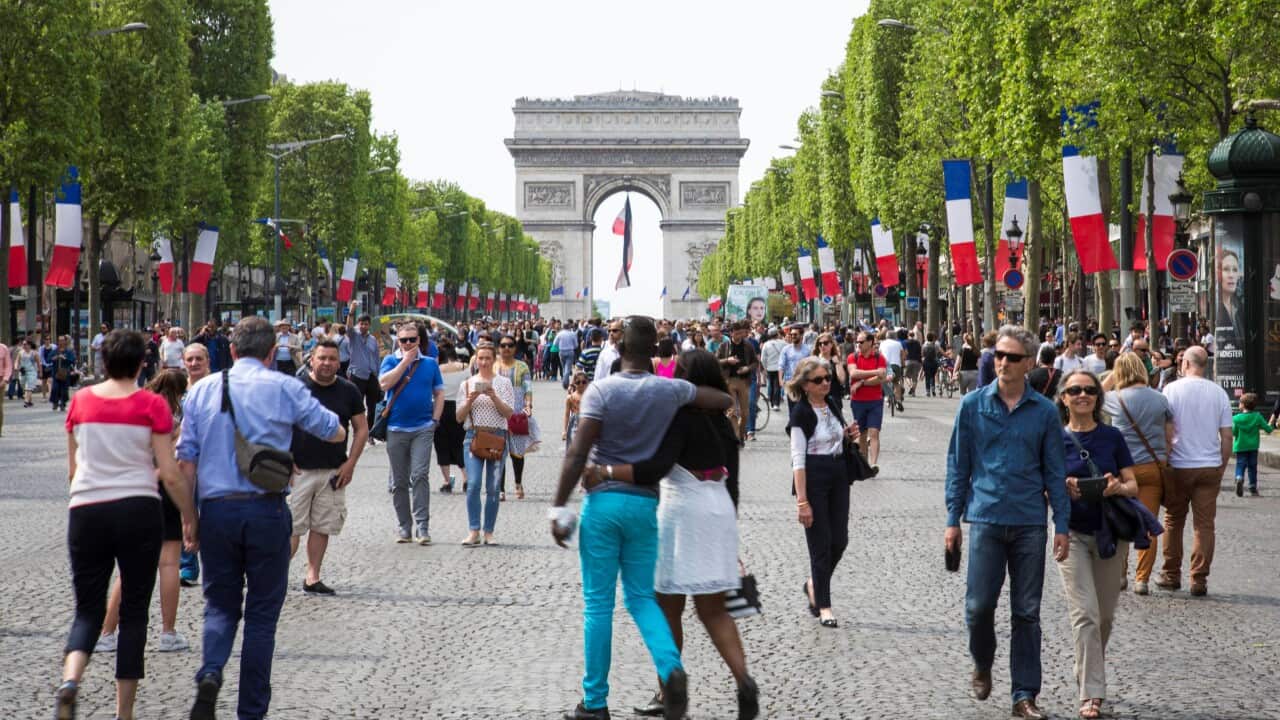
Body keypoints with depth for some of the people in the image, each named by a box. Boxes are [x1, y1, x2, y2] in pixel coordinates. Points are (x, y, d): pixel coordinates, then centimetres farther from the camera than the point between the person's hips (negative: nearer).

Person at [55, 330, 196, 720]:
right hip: (139, 511, -2)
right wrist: (190, 520, 6)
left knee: (88, 609, 10)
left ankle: (69, 680, -19)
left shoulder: (81, 400, 5)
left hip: (86, 512, 2)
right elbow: (170, 474, -6)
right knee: (134, 612, 8)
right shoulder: (152, 405, -4)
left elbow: (73, 468, 15)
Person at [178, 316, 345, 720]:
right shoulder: (284, 388, -2)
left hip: (216, 509, 2)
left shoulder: (201, 391, 7)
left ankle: (210, 673, -14)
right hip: (267, 509, -2)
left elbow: (186, 460, 6)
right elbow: (335, 433, 7)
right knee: (262, 613, 8)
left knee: (220, 604, 14)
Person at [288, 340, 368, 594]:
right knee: (292, 528, -6)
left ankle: (312, 578, 14)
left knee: (322, 527, 6)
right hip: (298, 469, -3)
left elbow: (361, 429, 10)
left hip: (334, 472, 3)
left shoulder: (348, 391, 5)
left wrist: (350, 464, 1)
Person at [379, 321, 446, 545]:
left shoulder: (430, 363, 7)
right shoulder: (391, 361, 3)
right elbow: (384, 384, -15)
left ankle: (422, 526, -12)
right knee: (399, 481, 7)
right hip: (396, 428, 1)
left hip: (423, 428, -1)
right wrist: (406, 360, -12)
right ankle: (403, 527, 16)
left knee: (420, 476, -13)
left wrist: (435, 419, 1)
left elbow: (439, 393, 13)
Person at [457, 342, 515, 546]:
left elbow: (509, 414, -1)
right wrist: (470, 400, -8)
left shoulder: (503, 383, 7)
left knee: (493, 488, 1)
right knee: (473, 484, -13)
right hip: (473, 436, 0)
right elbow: (459, 417, 9)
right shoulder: (468, 384, 11)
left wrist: (494, 397, -14)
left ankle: (489, 532, 7)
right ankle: (473, 531, -10)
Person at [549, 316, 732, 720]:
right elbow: (726, 402, 13)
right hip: (644, 503, 3)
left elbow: (577, 454, -15)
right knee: (642, 598, 13)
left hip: (604, 501, -3)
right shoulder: (670, 390, 0)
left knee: (598, 603, 4)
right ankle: (670, 668, -13)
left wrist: (559, 507, -11)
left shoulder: (601, 390, -10)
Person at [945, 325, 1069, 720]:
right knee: (979, 605, -3)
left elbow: (1055, 471, 6)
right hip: (986, 519, 0)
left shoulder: (1044, 411, 2)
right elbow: (958, 464, 6)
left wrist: (1062, 525, 1)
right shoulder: (973, 405, 2)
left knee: (1027, 613, 4)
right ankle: (982, 666, 25)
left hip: (1030, 522, 1)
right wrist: (953, 520, 2)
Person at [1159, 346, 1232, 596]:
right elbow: (1227, 436, 4)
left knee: (1173, 521, 12)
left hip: (1179, 466, -1)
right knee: (1204, 524, 3)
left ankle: (1171, 575, 16)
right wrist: (1222, 467, 14)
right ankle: (1199, 580, -1)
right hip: (1210, 467, 1)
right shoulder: (1219, 393, 3)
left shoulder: (1173, 389, -5)